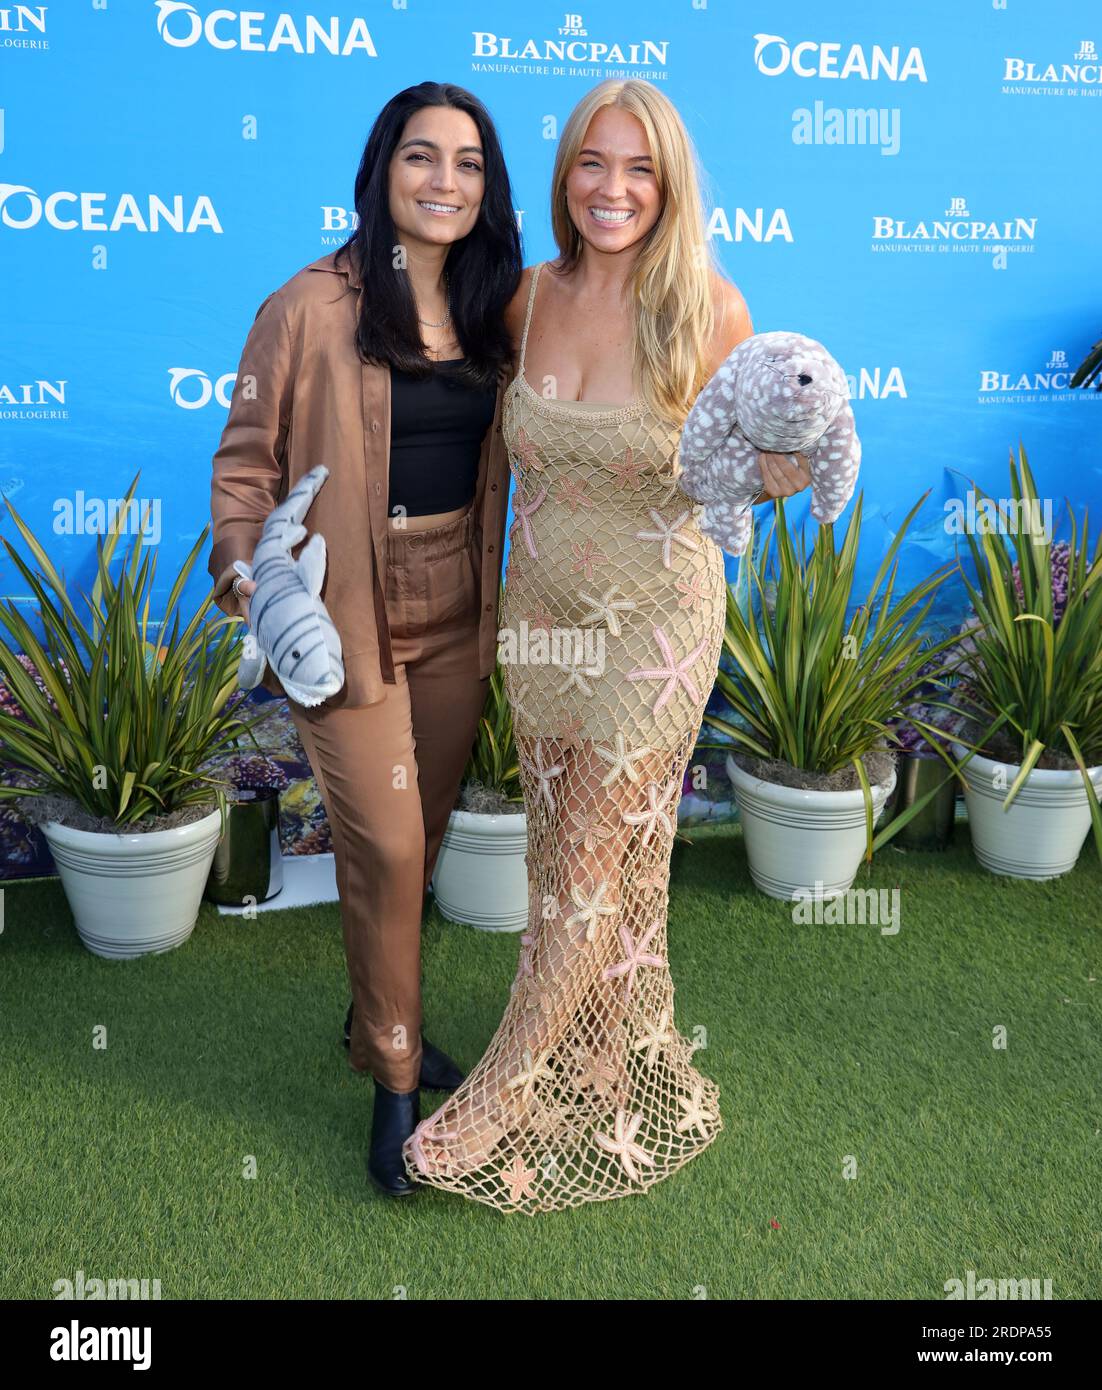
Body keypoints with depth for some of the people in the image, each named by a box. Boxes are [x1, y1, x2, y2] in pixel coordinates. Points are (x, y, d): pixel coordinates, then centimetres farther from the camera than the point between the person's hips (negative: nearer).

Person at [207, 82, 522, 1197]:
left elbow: (499, 458, 11)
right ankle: (395, 1075, 18)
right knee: (384, 846, -2)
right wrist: (248, 578, -20)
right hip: (348, 619, -5)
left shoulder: (492, 310, 6)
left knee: (425, 830, 15)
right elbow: (247, 459, -6)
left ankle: (380, 1011, 38)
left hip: (457, 620, 5)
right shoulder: (313, 308, -9)